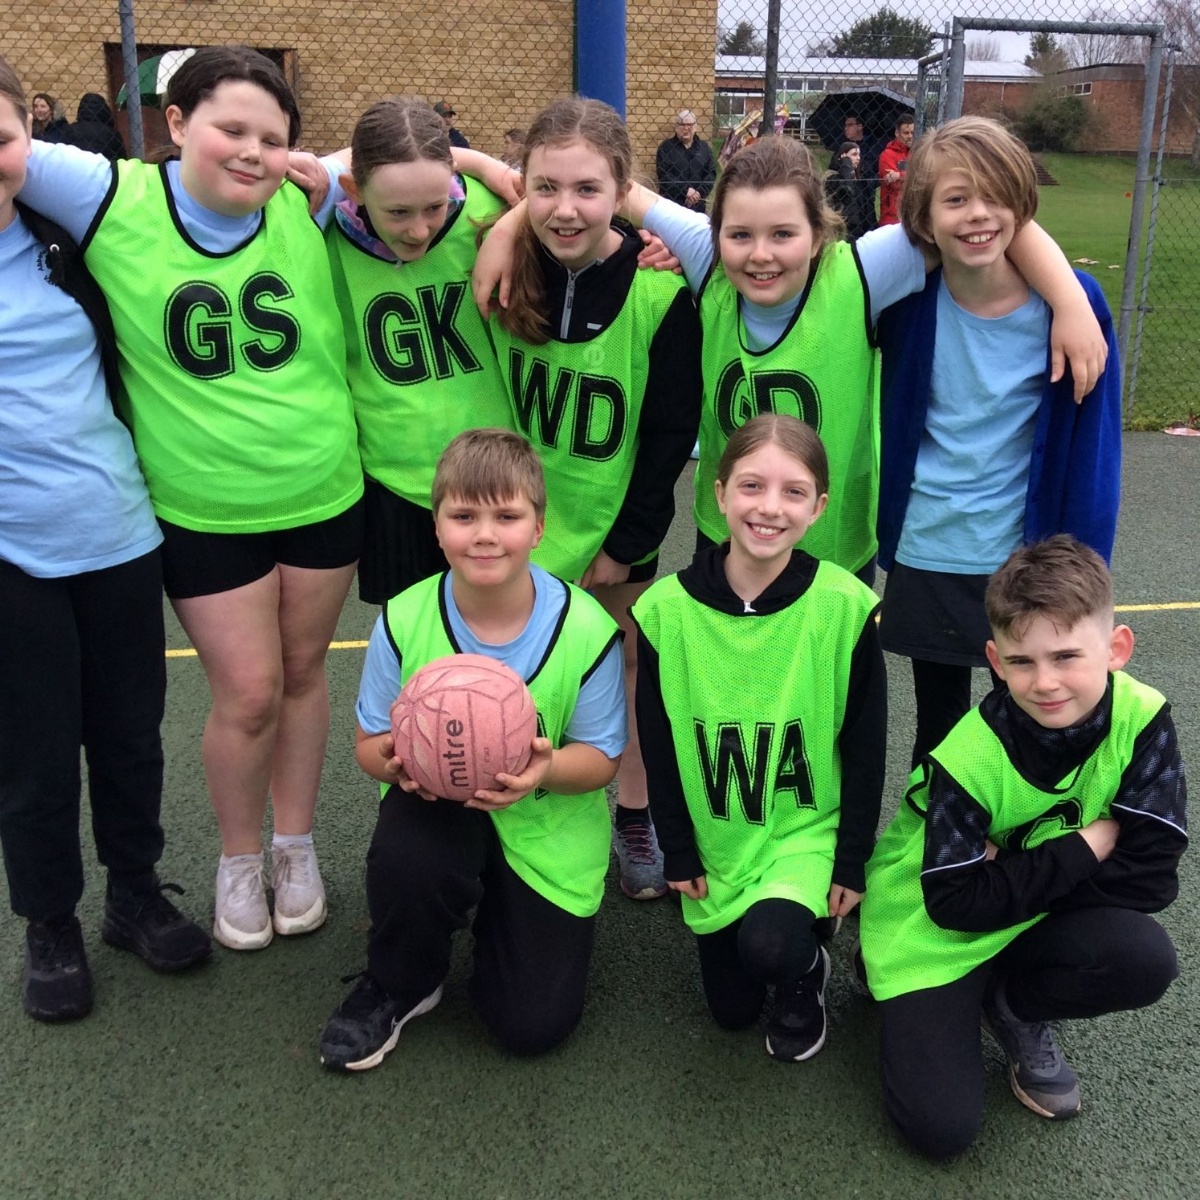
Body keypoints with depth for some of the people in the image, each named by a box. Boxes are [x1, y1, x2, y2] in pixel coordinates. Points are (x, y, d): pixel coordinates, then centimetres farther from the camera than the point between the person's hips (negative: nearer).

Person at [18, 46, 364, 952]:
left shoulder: (307, 203, -7)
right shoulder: (116, 200, -10)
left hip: (325, 495, 2)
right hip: (203, 513, -2)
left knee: (303, 675, 16)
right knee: (247, 695, 4)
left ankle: (295, 844, 38)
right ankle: (239, 860, 32)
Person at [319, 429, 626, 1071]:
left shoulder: (586, 630, -19)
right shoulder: (404, 620, -14)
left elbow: (599, 757, -8)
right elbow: (369, 744, -3)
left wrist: (546, 770, -32)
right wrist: (395, 757, -29)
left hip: (548, 823, 0)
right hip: (435, 803, 1)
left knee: (534, 1025, -6)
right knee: (404, 855, -37)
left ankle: (497, 911, 29)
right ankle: (396, 986, -1)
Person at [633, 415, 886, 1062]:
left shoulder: (846, 606, -17)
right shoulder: (666, 609, -14)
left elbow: (865, 746, -8)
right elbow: (659, 746, -3)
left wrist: (851, 863, -6)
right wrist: (679, 855, -1)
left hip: (809, 830, -2)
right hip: (716, 841, 2)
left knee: (769, 949, -28)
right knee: (730, 1009, 10)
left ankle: (804, 968, 9)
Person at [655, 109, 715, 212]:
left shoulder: (704, 147, 11)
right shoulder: (666, 147, 3)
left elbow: (712, 173, 4)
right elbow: (663, 175, -8)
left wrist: (699, 192, -12)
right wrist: (686, 190, -16)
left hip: (697, 205, 3)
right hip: (672, 204, -2)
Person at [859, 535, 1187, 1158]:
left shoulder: (1142, 720, -18)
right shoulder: (968, 759, -28)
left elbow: (1150, 876, -18)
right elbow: (956, 903, -23)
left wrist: (1017, 876, -22)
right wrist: (1085, 848, -22)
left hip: (1038, 919, 3)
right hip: (933, 934, -3)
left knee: (1144, 959, -27)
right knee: (941, 1127, -13)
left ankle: (1012, 1004, 5)